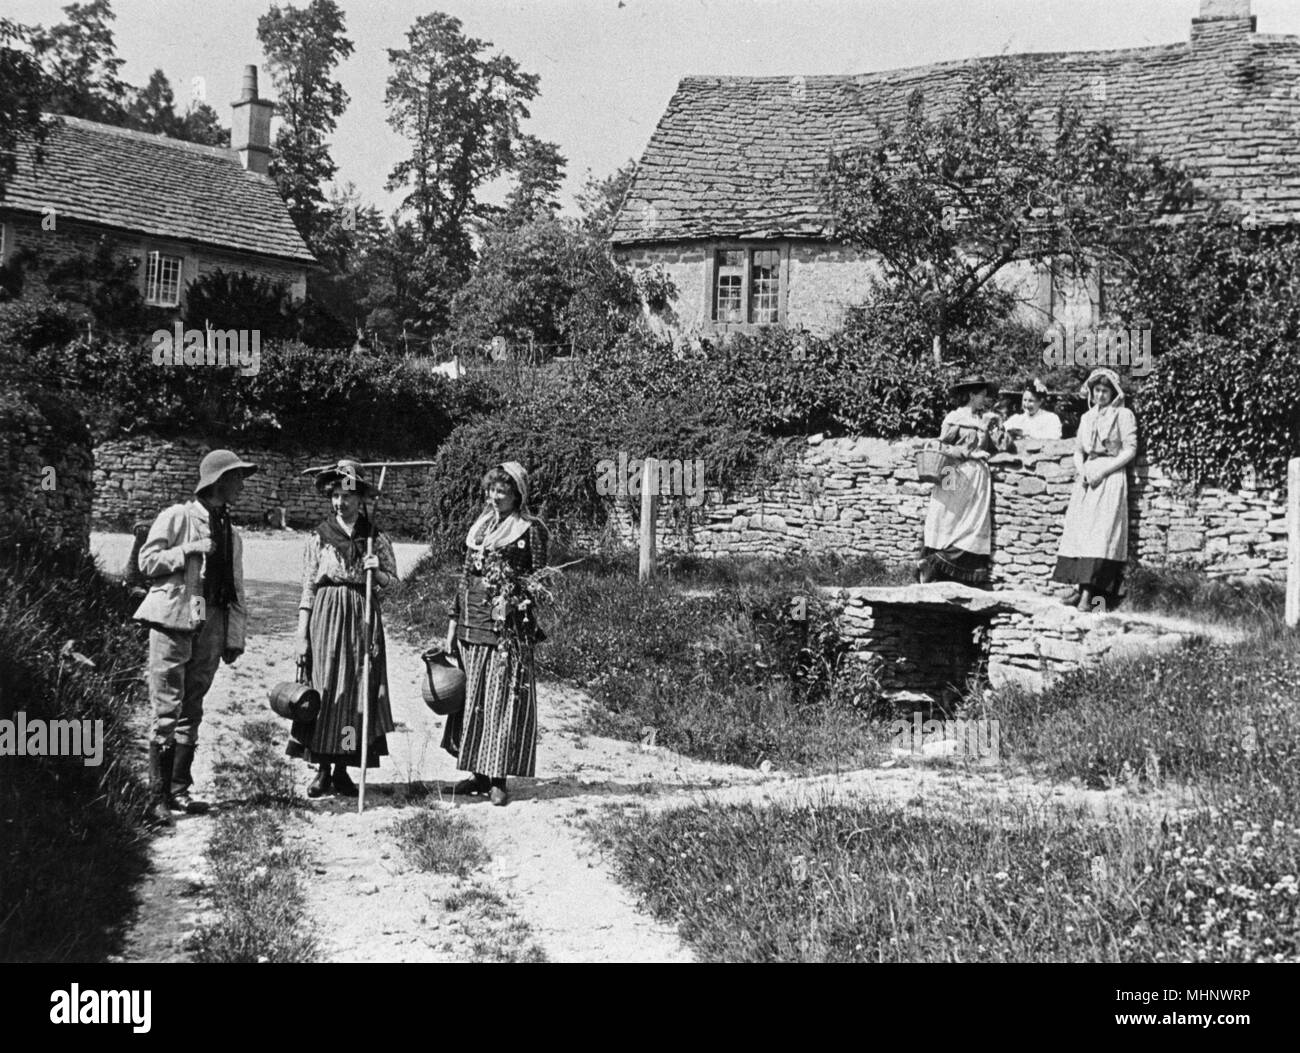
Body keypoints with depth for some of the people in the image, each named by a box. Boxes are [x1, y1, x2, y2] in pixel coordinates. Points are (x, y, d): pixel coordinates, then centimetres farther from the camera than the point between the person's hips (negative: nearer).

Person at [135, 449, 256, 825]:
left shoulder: (231, 534, 16)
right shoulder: (176, 517, -1)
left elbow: (236, 591, 16)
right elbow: (146, 561, -4)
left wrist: (234, 638, 9)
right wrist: (188, 551, -15)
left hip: (210, 628, 6)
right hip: (173, 623, -6)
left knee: (191, 713, 9)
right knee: (168, 712, -7)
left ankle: (179, 790, 15)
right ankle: (157, 797, -5)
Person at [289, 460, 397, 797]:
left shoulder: (376, 538, 5)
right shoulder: (318, 537, 3)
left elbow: (392, 580, 11)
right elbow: (308, 587, 3)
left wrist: (376, 570, -11)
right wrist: (302, 634, -2)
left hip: (363, 617, 1)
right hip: (325, 616, -1)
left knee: (357, 691, 1)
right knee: (324, 690, -2)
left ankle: (343, 770, 11)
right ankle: (322, 769, 7)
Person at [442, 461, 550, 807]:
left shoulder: (530, 529, -2)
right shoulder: (479, 526, 15)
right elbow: (466, 575, 17)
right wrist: (453, 622, 13)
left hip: (508, 625, -6)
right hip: (472, 623, 6)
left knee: (504, 698, -4)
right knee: (472, 698, 8)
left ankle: (498, 778, 1)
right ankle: (480, 773, 17)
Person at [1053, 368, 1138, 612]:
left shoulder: (1123, 415, 1)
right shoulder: (1087, 417, 19)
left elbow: (1130, 449, -5)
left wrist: (1102, 471, -13)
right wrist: (1081, 470, -3)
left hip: (1111, 477, -6)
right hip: (1086, 478, 6)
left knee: (1100, 532, -13)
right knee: (1079, 530, -2)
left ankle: (1089, 592, -19)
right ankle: (1080, 587, -2)